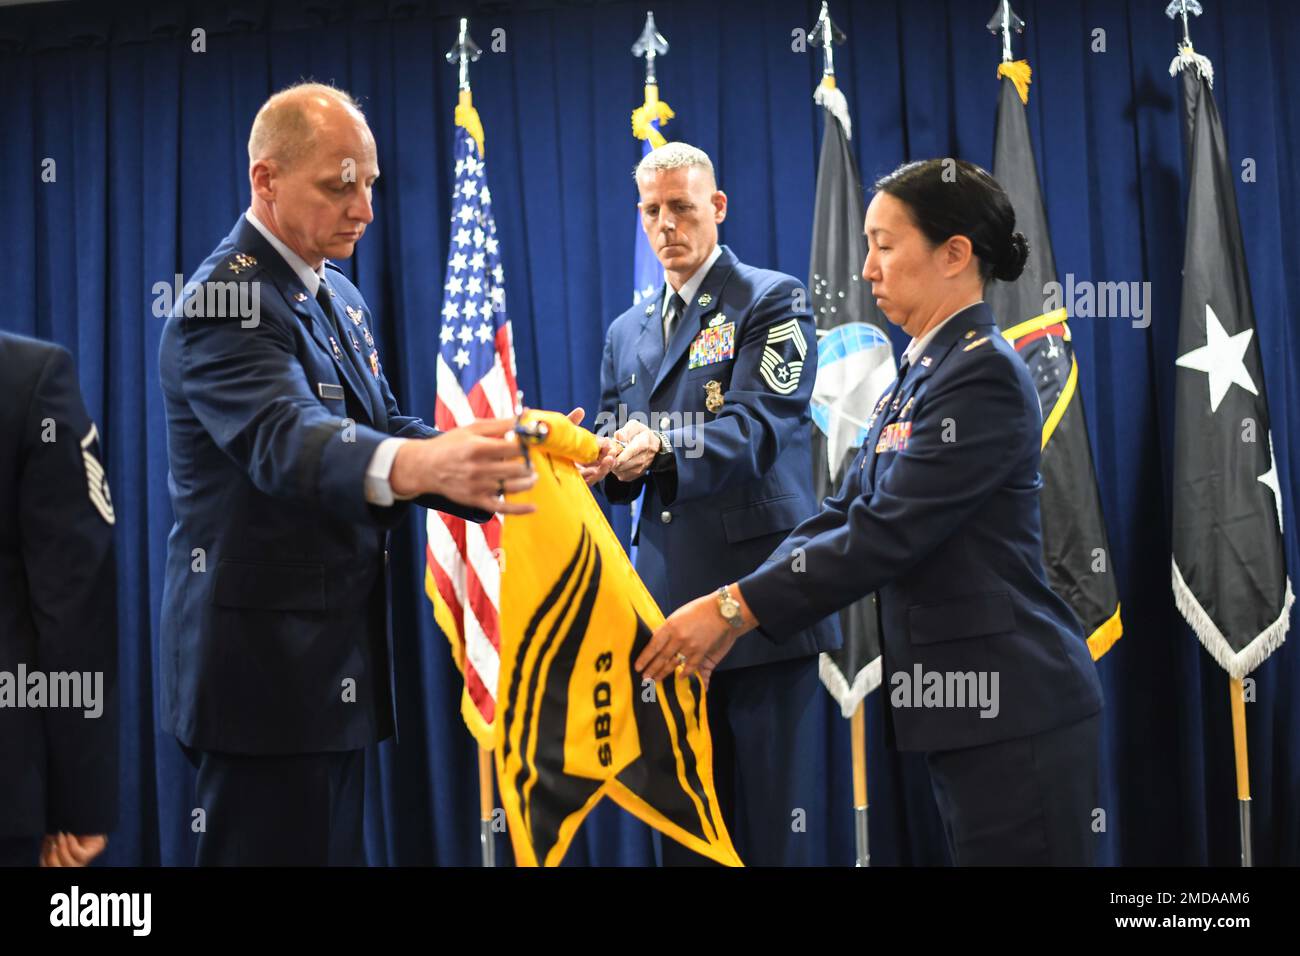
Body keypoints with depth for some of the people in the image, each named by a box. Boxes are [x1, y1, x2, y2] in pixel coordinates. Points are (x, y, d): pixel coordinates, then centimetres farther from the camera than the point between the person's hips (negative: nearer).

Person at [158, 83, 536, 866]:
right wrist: (422, 465, -54)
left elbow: (377, 432, 9)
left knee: (335, 846, 16)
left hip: (336, 654, 9)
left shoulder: (339, 296, 13)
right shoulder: (226, 303, -17)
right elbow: (287, 441, -34)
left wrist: (489, 460, -11)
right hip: (264, 660, -9)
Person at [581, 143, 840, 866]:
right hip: (670, 600, 6)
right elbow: (621, 466, 17)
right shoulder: (627, 332, 19)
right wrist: (608, 463, -7)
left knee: (773, 819, -2)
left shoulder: (774, 300, 0)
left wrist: (660, 449, -31)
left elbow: (756, 428, -14)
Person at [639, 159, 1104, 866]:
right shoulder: (919, 376, 14)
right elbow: (845, 513, 11)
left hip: (1014, 707, -9)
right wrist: (733, 618, 0)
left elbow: (886, 532, -20)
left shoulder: (983, 373, -15)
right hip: (964, 701, 9)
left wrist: (735, 608, -17)